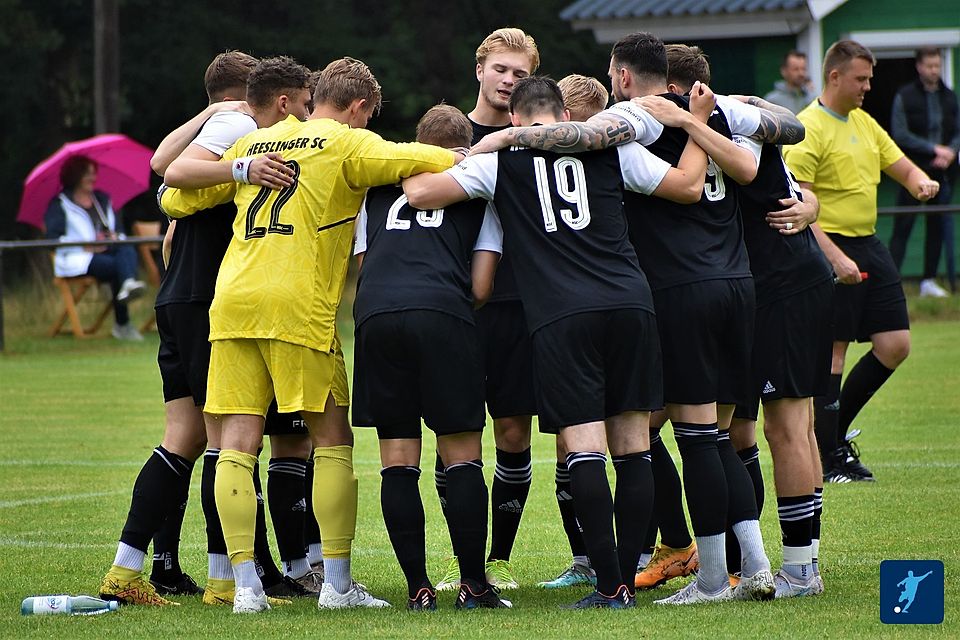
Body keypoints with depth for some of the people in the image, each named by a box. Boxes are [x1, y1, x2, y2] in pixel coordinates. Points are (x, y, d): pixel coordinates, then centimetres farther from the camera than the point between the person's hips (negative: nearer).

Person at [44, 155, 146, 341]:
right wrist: (86, 247, -17)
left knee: (128, 250, -31)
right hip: (77, 260, -5)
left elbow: (119, 230, 24)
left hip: (107, 251, 5)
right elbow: (54, 239, -6)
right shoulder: (59, 204, 7)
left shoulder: (103, 200, 25)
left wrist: (115, 237, -3)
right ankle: (122, 325, -39)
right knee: (114, 265, -32)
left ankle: (128, 284, -59)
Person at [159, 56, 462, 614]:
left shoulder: (254, 144, 20)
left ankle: (246, 584, -5)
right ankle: (338, 582, 4)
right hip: (299, 306, -5)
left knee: (238, 444, 2)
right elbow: (429, 161, -8)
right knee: (333, 441, 6)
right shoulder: (349, 144, 4)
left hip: (232, 300, 5)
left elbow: (175, 198, 25)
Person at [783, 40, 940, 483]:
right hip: (830, 247, -8)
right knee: (832, 353, -5)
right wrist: (835, 257, -25)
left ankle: (836, 430, 20)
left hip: (869, 246, 8)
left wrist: (921, 181, -4)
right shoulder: (809, 128, -12)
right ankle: (830, 459, 2)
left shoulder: (864, 122, 14)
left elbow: (901, 166, 21)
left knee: (895, 345, 5)